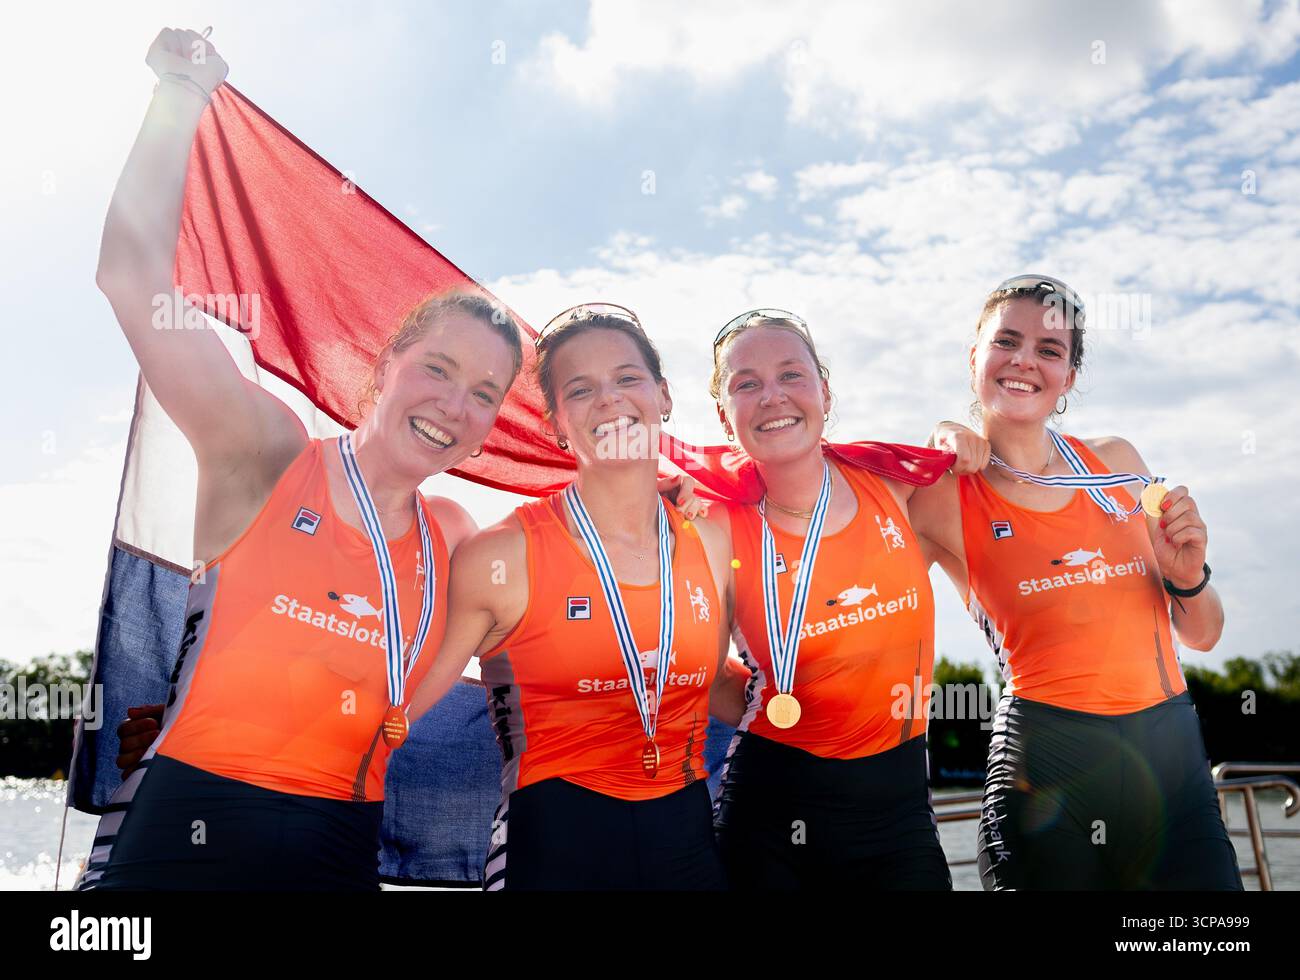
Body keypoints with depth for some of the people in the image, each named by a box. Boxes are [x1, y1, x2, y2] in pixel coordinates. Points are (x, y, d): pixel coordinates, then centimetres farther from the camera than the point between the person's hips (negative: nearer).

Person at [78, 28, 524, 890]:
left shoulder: (452, 536, 6)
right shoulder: (267, 460, -8)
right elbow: (135, 276, -17)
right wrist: (180, 95, -11)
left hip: (343, 855, 5)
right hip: (183, 845, -4)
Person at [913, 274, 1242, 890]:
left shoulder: (1116, 462, 7)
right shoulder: (943, 497, -5)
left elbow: (1200, 636, 15)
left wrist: (1187, 575, -10)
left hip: (1173, 755, 4)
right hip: (1047, 764, -4)